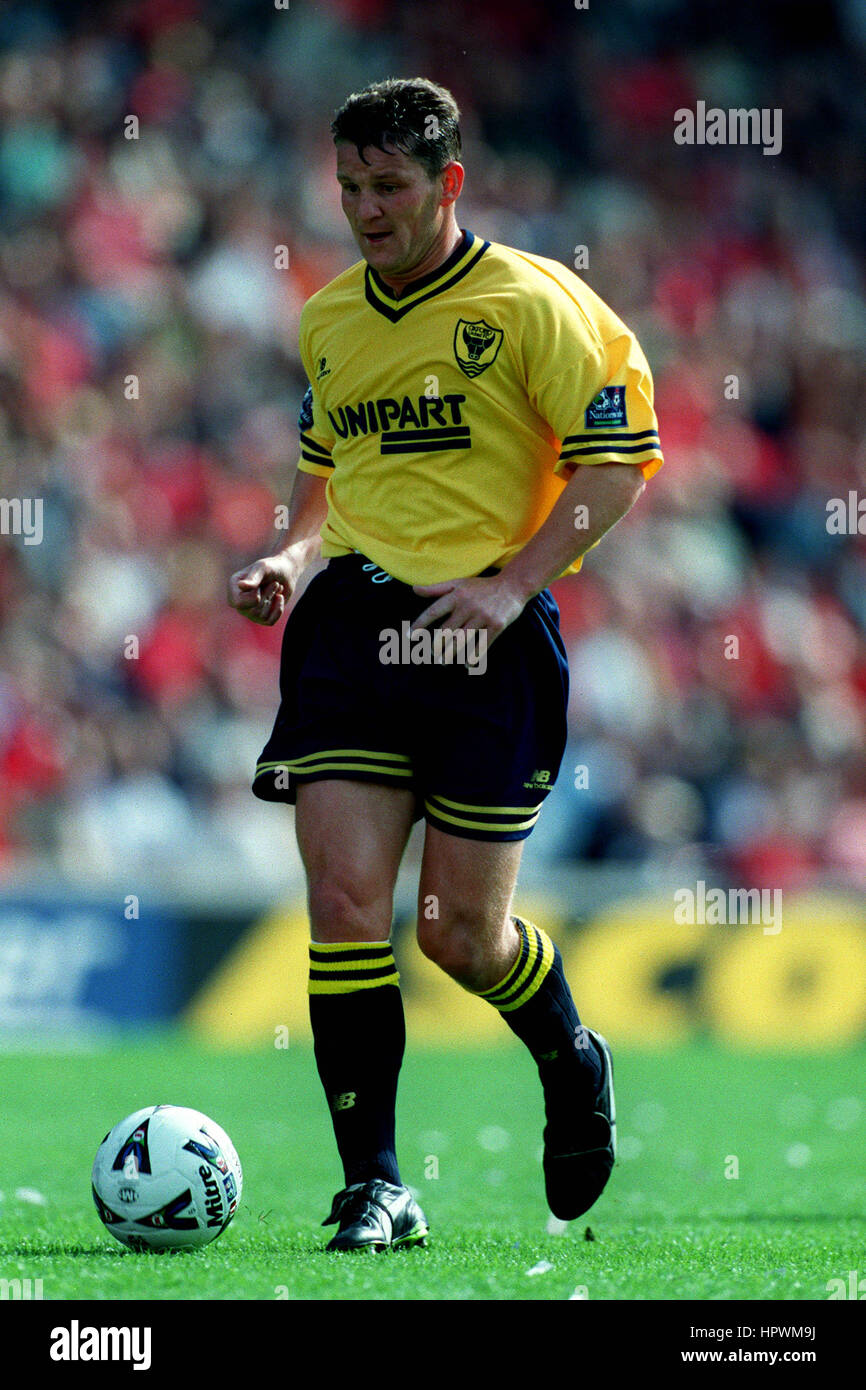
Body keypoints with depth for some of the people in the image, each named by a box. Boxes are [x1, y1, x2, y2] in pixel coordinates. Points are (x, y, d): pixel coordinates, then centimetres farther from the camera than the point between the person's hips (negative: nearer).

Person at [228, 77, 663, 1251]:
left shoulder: (530, 303, -5)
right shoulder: (327, 319, 13)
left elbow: (618, 459, -6)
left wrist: (511, 585, -16)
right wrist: (295, 554, 7)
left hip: (489, 633, -4)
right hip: (352, 620, 4)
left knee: (461, 933, 0)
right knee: (344, 895, -11)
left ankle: (574, 1064, 34)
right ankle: (374, 1187, -4)